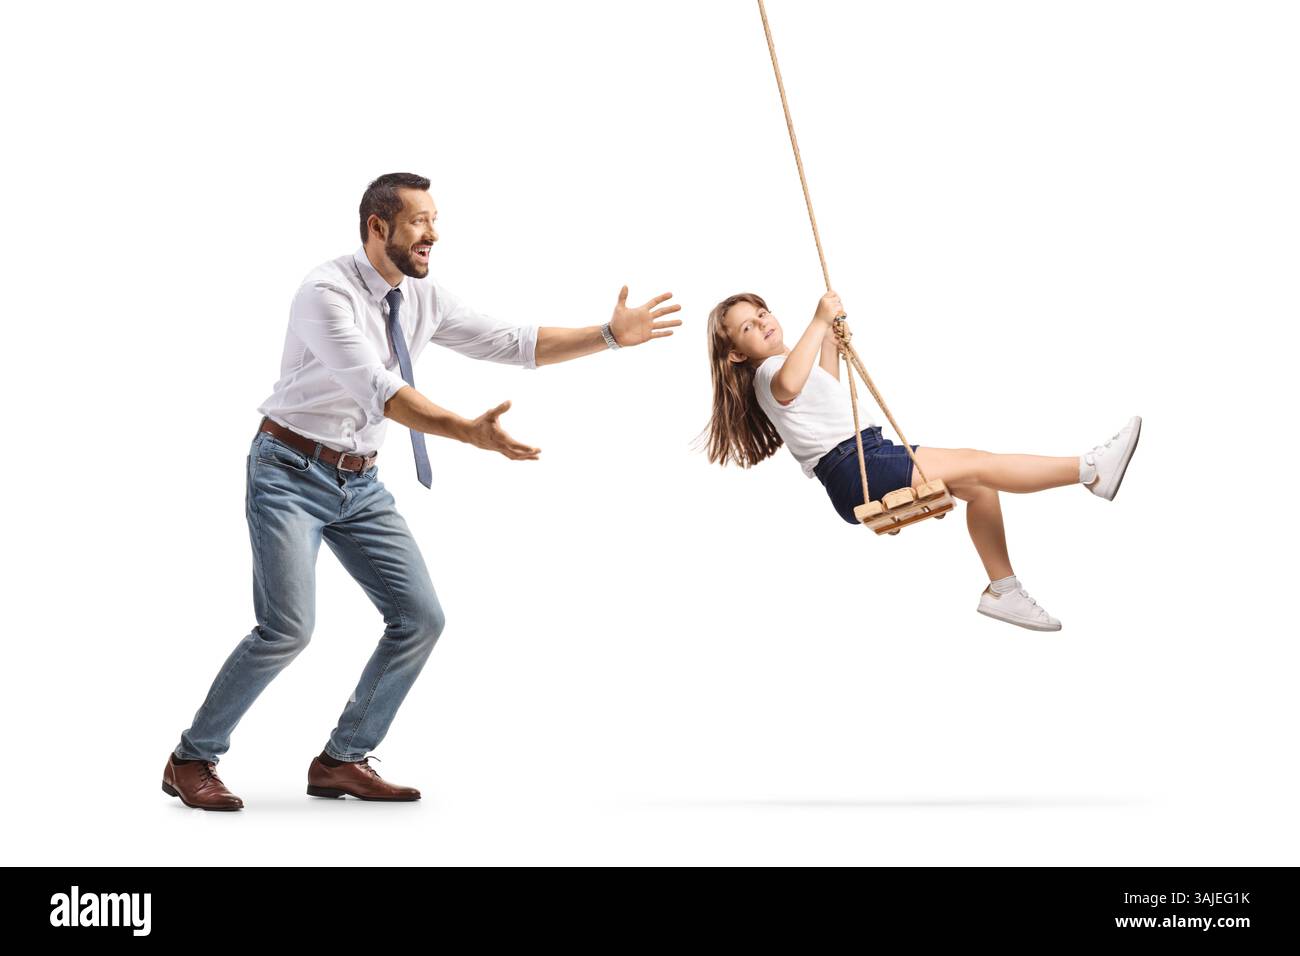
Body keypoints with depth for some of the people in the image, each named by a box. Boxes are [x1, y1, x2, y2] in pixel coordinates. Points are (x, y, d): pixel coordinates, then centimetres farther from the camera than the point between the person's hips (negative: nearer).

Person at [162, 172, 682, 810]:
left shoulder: (424, 297, 3)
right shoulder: (326, 292, -20)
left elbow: (512, 344, 5)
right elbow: (379, 390, -32)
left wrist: (610, 335, -4)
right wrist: (471, 431, -43)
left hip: (360, 483, 7)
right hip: (292, 473, -7)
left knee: (420, 618, -1)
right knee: (288, 629, -17)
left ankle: (342, 761, 13)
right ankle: (191, 759, 4)